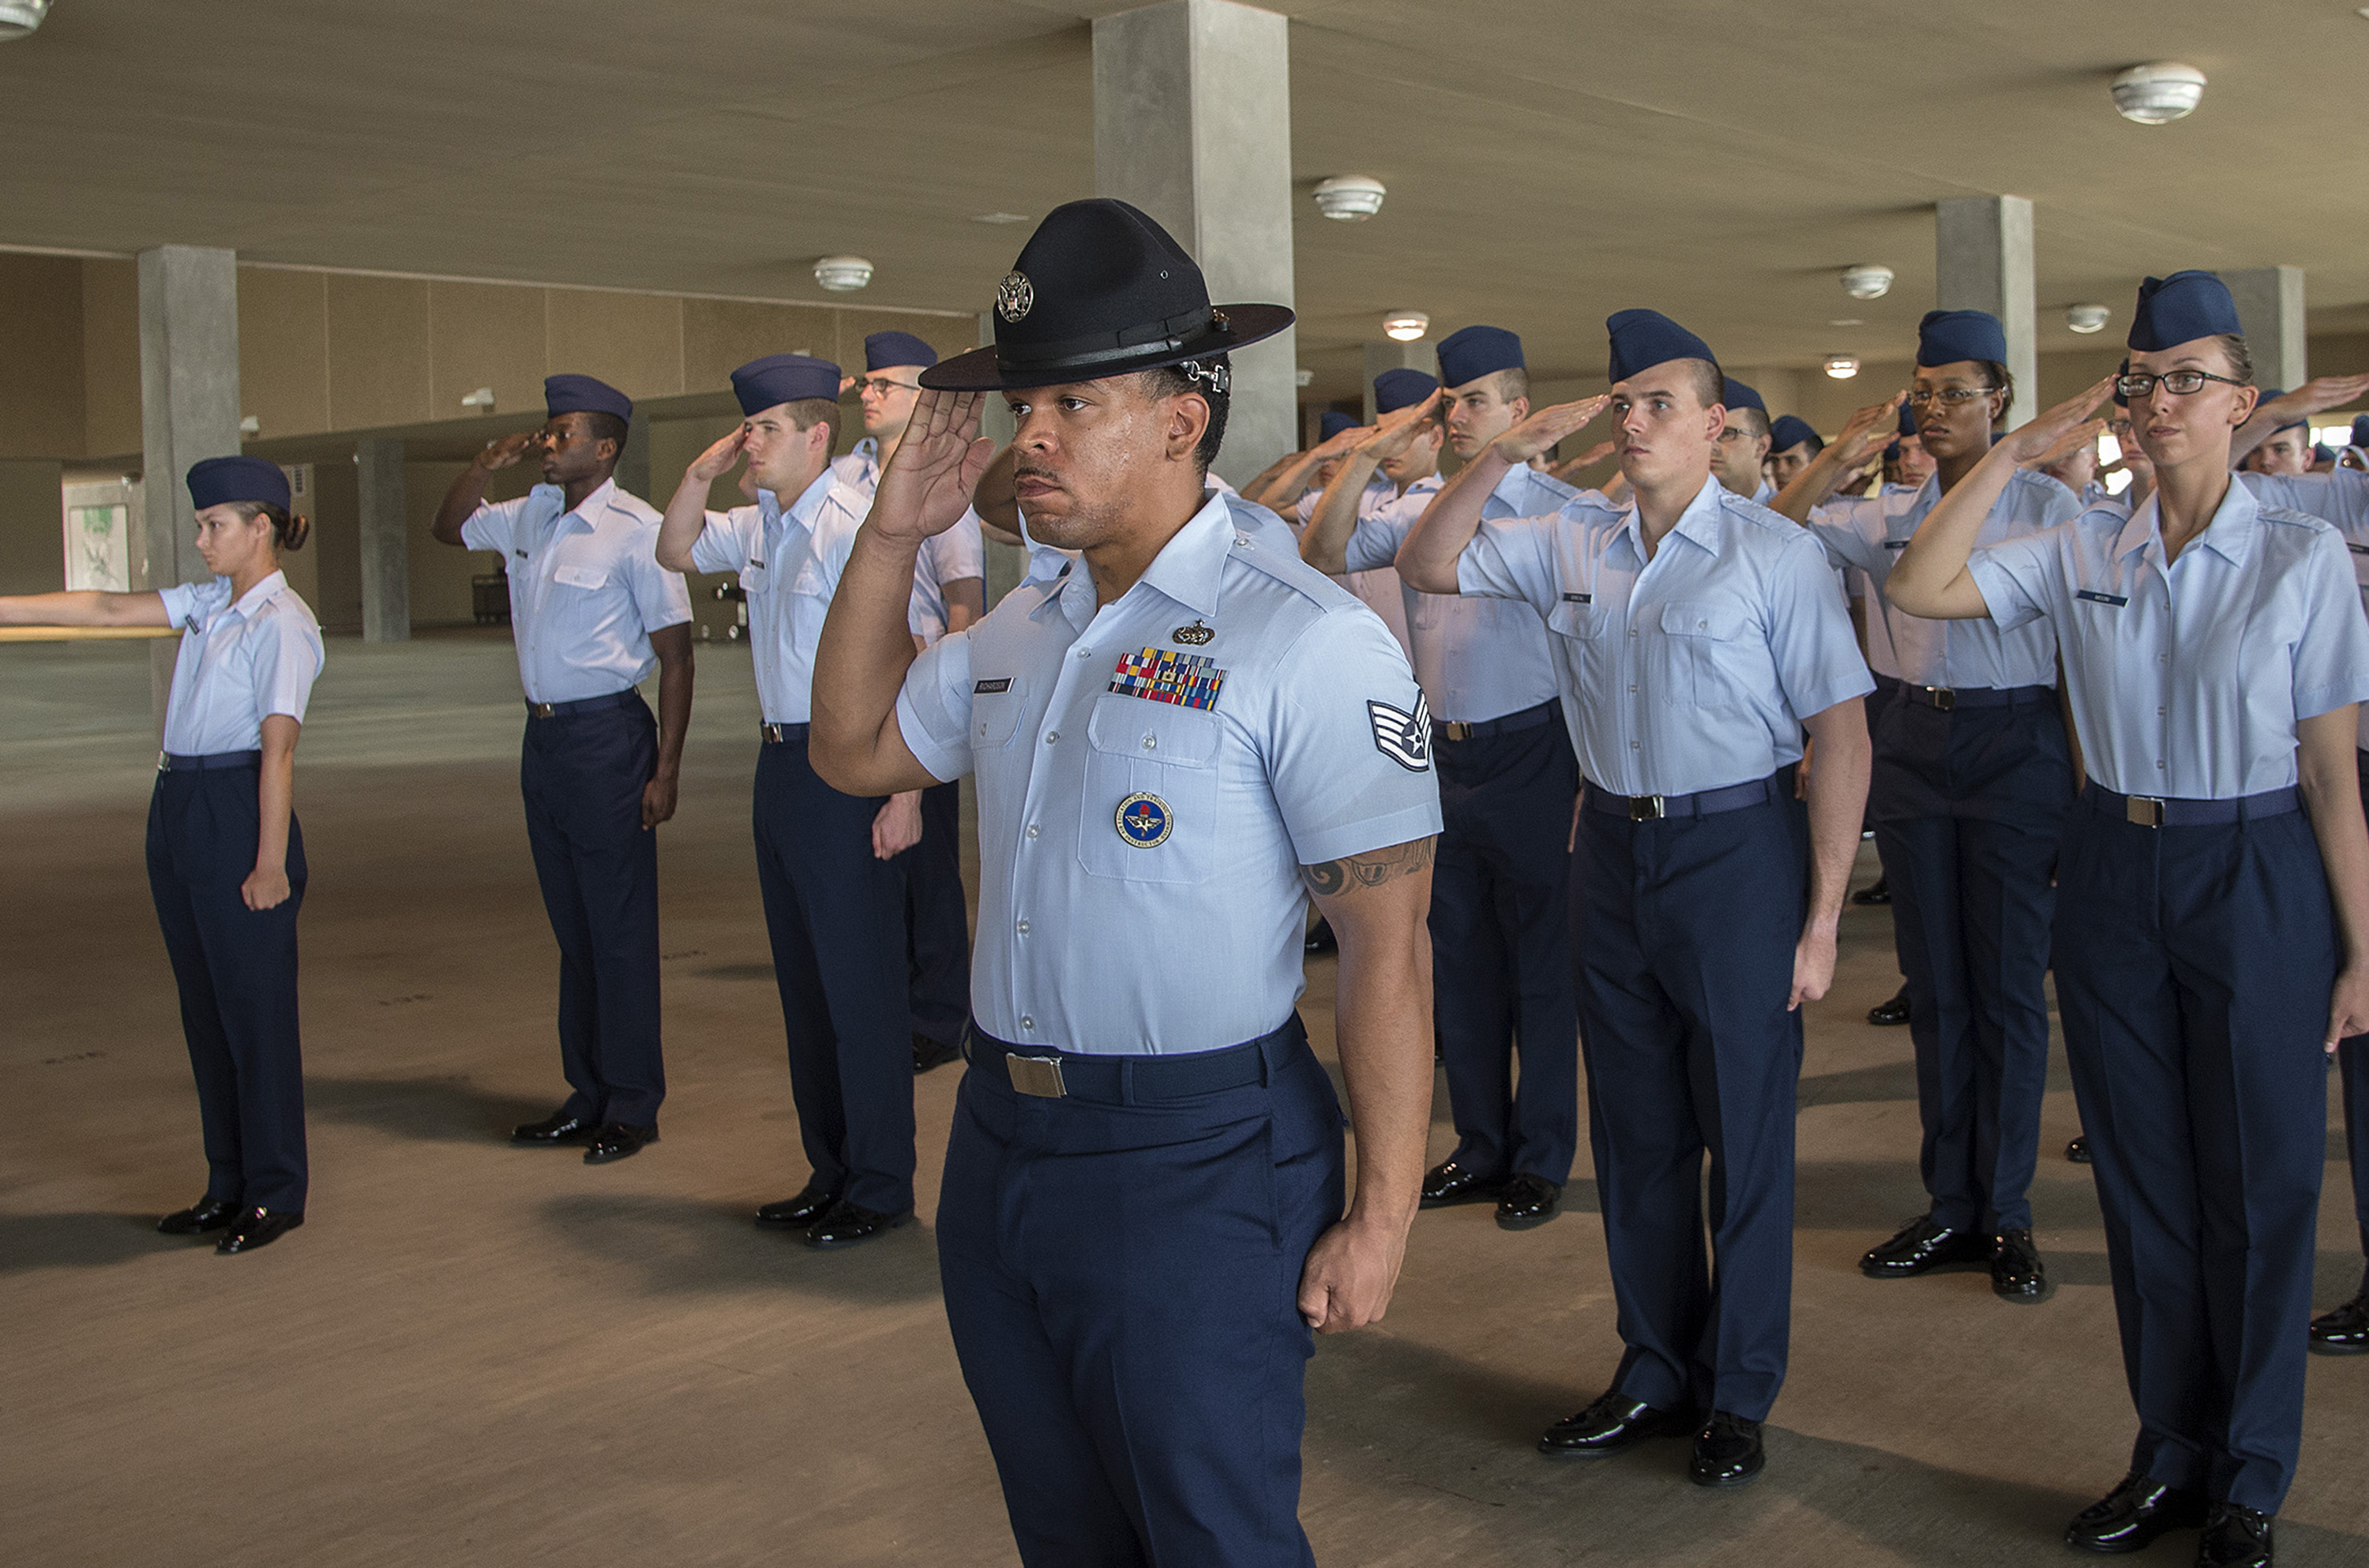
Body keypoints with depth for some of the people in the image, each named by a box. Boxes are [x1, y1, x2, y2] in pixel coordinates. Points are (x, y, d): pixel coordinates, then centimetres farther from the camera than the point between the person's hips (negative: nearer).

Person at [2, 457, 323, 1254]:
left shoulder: (282, 623, -12)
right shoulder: (208, 603, 12)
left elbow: (278, 747, -16)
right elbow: (110, 609, 16)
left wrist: (271, 862, -18)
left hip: (238, 809, -9)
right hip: (178, 810, 9)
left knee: (254, 1003, -1)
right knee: (203, 1005, 13)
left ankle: (274, 1191, 9)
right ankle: (230, 1185, 22)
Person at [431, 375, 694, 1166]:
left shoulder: (636, 529, -12)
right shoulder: (531, 515, 9)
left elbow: (675, 657, -11)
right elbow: (449, 528, 28)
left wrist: (667, 768, -14)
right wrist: (486, 465, 9)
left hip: (608, 734, -7)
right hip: (543, 736, 8)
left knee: (620, 928, -1)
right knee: (571, 927, 13)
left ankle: (632, 1107, 8)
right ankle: (587, 1097, 22)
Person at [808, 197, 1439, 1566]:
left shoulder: (1306, 640, -16)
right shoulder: (1024, 629, 8)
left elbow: (1388, 946, -17)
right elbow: (854, 751, 19)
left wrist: (1381, 1214, -18)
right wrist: (891, 538, 7)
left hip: (1195, 1170, -7)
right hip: (1001, 1147, 8)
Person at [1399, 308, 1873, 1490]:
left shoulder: (1774, 553, -10)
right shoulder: (1572, 545, 4)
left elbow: (1841, 735, -11)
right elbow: (1427, 566, 9)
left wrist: (1821, 919, -14)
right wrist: (1505, 453, -5)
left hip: (1737, 850, -5)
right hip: (1612, 849, 5)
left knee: (1743, 1128, 6)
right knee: (1634, 1126, 14)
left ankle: (1738, 1393, 23)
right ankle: (1655, 1373, 31)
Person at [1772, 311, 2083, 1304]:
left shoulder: (2048, 508, -3)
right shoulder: (1889, 514, 8)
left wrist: (2086, 798, -8)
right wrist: (1841, 455, -14)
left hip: (2015, 747, -4)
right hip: (1913, 742, 4)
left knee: (2008, 986, 1)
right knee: (1932, 984, 9)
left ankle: (2006, 1213, 13)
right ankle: (1950, 1205, 19)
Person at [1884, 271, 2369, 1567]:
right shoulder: (2083, 549, 3)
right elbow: (1918, 589, -4)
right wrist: (2014, 453, -6)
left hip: (2256, 877, -3)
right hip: (2114, 868, 4)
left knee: (2254, 1178, 6)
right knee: (2139, 1171, 12)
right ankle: (2170, 1453, 28)